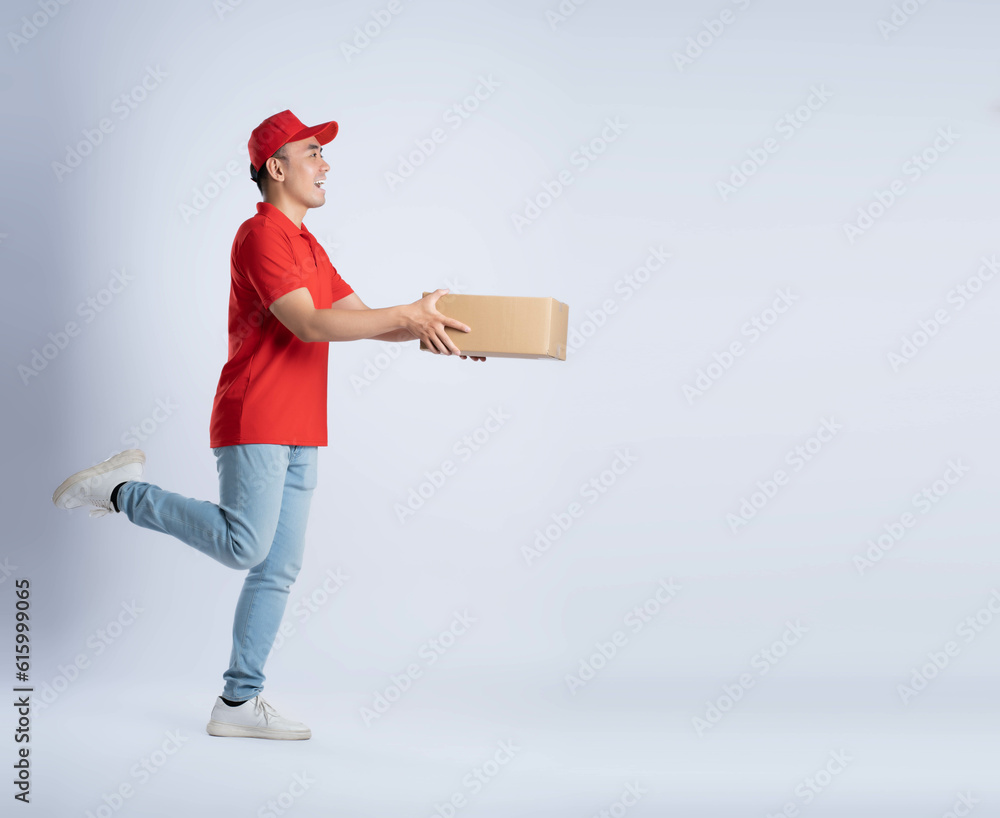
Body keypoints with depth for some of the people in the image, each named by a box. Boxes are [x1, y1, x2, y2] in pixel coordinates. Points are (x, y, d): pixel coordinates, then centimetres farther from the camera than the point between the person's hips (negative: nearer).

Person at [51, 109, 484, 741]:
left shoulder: (308, 245, 21)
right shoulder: (261, 235, -10)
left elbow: (361, 318, 19)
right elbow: (308, 324, -21)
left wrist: (426, 332, 2)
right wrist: (408, 315, -21)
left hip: (298, 434, 9)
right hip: (254, 422, -9)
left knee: (279, 570, 7)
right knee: (244, 545, -15)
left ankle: (240, 701, 12)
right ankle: (122, 491, 2)